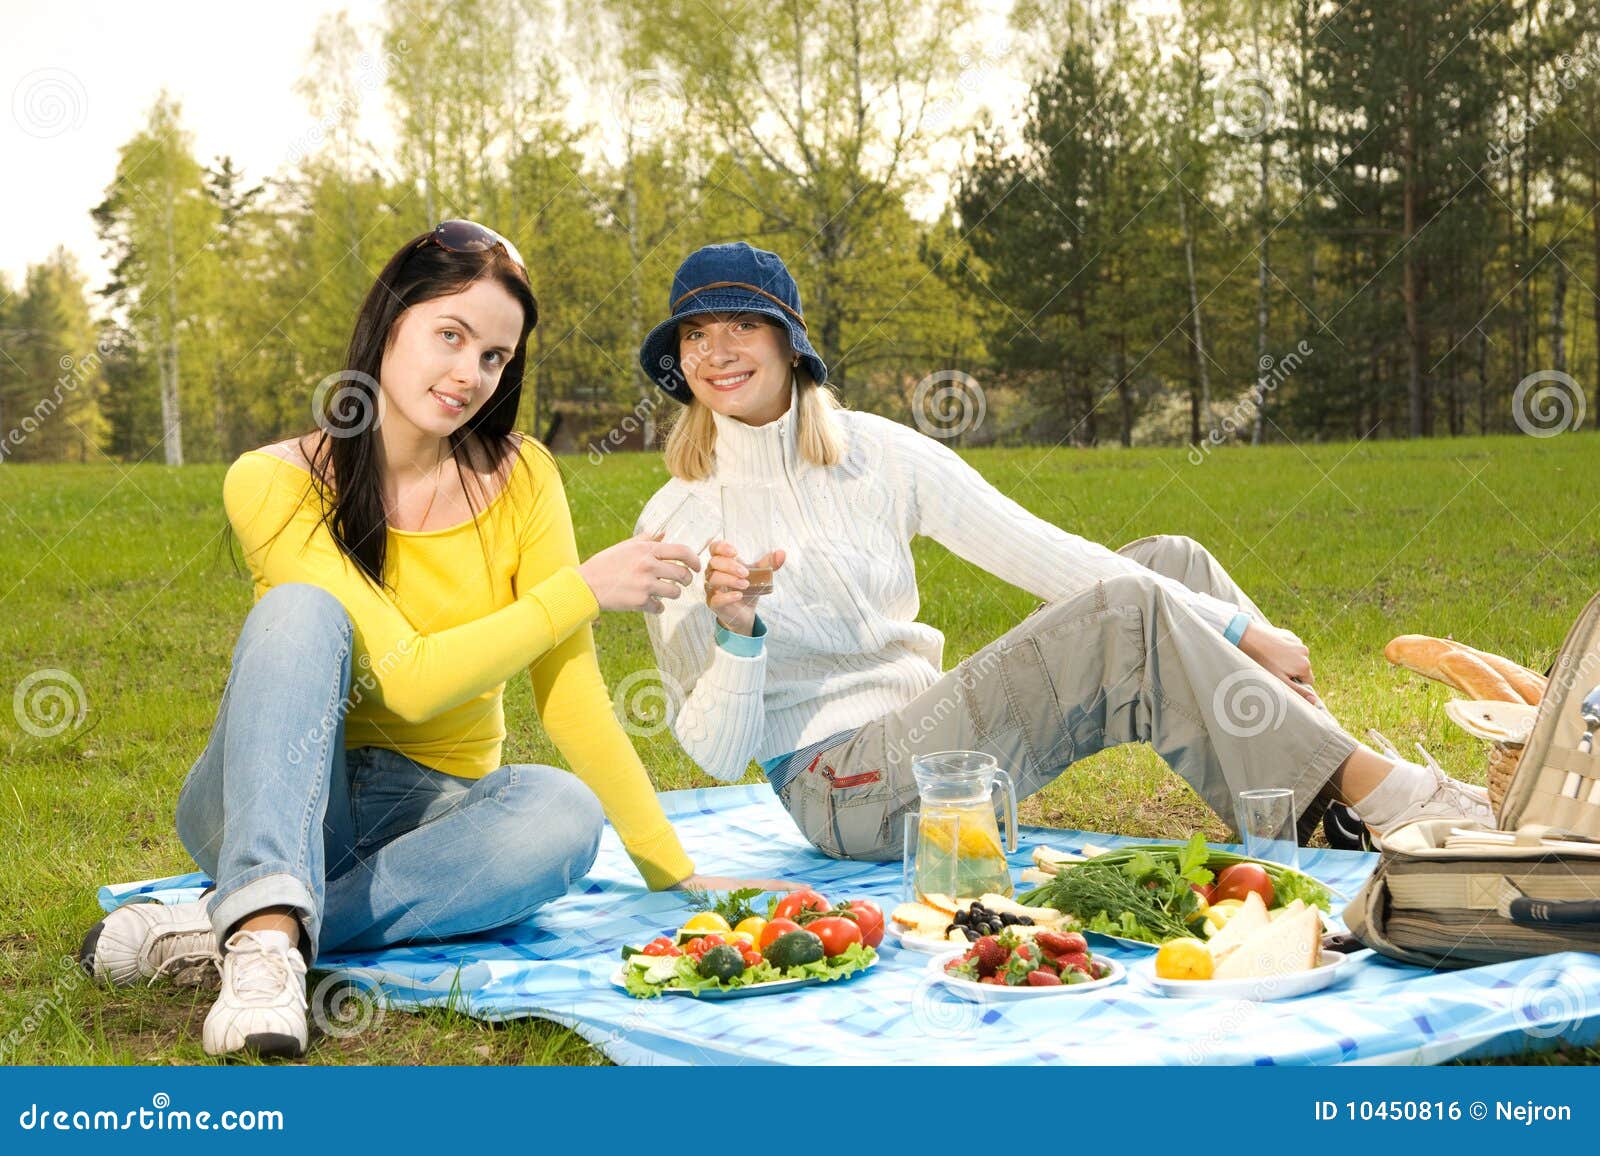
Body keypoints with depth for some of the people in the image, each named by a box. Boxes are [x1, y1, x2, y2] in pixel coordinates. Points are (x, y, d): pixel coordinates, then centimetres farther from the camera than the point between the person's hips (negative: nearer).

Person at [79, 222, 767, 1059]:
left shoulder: (520, 479, -5)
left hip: (434, 814, 3)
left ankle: (218, 930, -29)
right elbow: (410, 678, -22)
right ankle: (266, 934, -45)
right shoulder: (275, 483, -14)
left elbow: (567, 691, -6)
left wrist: (672, 870, -11)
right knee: (302, 612, -29)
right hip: (281, 804, -2)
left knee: (566, 812, -30)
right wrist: (583, 589, -22)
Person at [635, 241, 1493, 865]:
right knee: (1131, 613, -23)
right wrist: (736, 633, -27)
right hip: (841, 789, -5)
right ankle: (1377, 792, -15)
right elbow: (719, 754, -7)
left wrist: (1233, 629, -7)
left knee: (1171, 559, -6)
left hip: (924, 732, 5)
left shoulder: (876, 453, 3)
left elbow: (1032, 550, -2)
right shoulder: (675, 524, -7)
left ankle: (1348, 800, -7)